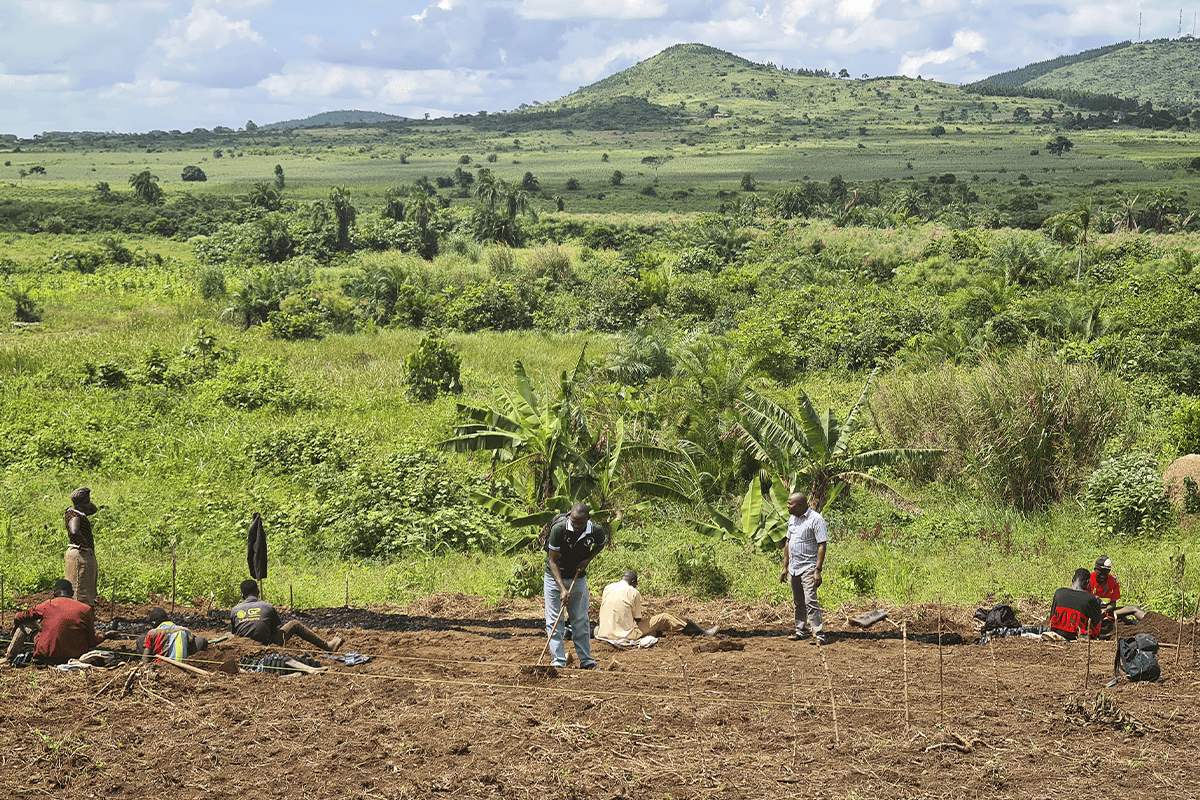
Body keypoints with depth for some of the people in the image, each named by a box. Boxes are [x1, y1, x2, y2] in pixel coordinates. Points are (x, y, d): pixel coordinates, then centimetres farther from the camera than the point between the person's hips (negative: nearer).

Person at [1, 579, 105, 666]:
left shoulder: (47, 605, -2)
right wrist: (101, 636, 24)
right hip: (76, 654, 1)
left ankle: (8, 658, 25)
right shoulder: (86, 609, -2)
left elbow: (19, 618, 12)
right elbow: (92, 642, 1)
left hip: (47, 655, -1)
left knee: (26, 624, 17)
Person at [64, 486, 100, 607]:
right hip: (79, 555, -10)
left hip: (88, 555, 10)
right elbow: (74, 532, -37)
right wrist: (85, 544, -24)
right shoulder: (73, 514, -17)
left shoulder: (80, 513, 12)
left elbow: (94, 509, 32)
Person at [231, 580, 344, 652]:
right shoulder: (267, 607, -2)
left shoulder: (235, 610, 3)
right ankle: (327, 645, 22)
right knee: (295, 624, 17)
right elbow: (278, 626, 12)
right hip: (266, 644, -3)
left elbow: (233, 633, 12)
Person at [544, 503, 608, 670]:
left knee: (581, 621, 7)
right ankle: (558, 662, -3)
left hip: (579, 579, 2)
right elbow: (553, 561, -20)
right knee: (554, 621, -5)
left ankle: (586, 661, 14)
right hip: (555, 577, -2)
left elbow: (602, 543, 9)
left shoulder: (596, 531, -18)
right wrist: (562, 589, -29)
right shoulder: (559, 529, -26)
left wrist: (588, 559, -9)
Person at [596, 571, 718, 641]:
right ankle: (701, 633, 12)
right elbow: (637, 619, 0)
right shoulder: (633, 593, -7)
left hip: (604, 633, 6)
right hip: (625, 633, -6)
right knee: (664, 618, 5)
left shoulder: (608, 588, 9)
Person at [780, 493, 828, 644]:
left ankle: (819, 635, -12)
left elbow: (822, 546, -14)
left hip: (808, 568, -7)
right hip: (793, 569, 7)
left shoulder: (816, 519, -11)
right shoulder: (792, 519, 12)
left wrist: (818, 571, -19)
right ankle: (801, 631, 24)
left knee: (810, 602, -13)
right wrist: (785, 567, 17)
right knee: (799, 603, 14)